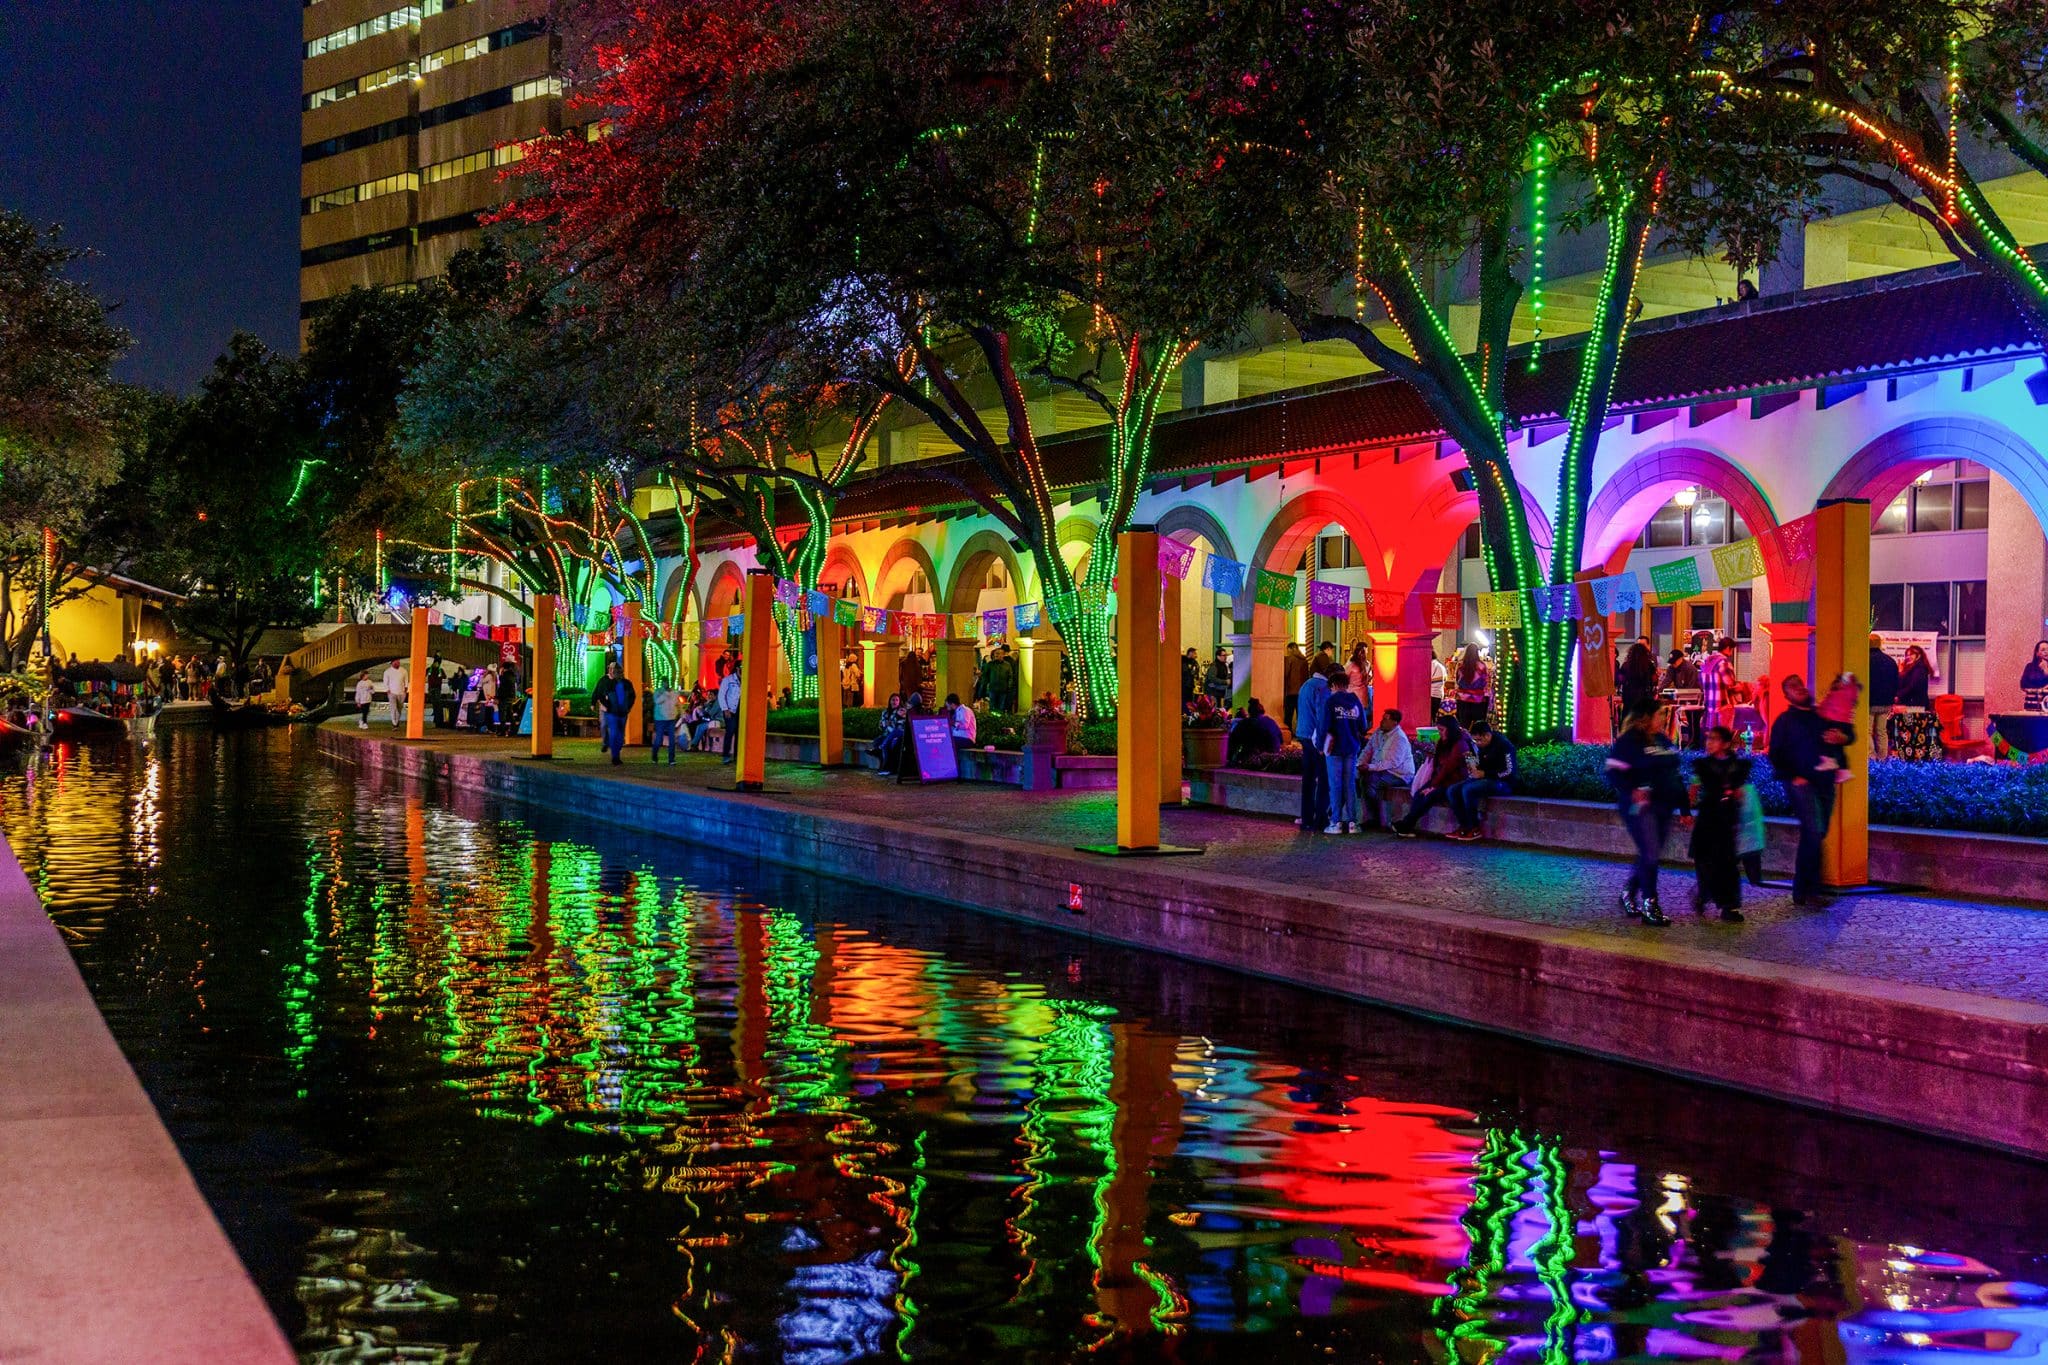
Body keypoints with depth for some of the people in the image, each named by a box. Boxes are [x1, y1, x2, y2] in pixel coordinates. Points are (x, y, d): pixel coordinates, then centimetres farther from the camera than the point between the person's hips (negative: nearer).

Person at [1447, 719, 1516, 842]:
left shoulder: (1503, 744, -15)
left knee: (1467, 790, -30)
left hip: (1502, 782, -9)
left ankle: (1474, 829, -19)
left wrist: (1484, 774, -20)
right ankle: (1464, 826, -10)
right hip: (1484, 779, 9)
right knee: (1453, 790, -8)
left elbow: (1509, 771, -20)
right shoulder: (1481, 746, 10)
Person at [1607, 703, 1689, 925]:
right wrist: (1632, 790, -28)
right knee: (1650, 854, -10)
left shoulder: (1663, 740, 15)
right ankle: (1649, 905, -5)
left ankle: (1629, 894, 27)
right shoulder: (1629, 741, -9)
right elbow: (1614, 772, -13)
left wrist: (1684, 806, 20)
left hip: (1663, 807, 8)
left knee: (1650, 855, 11)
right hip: (1641, 807, -8)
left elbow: (1674, 774, 22)